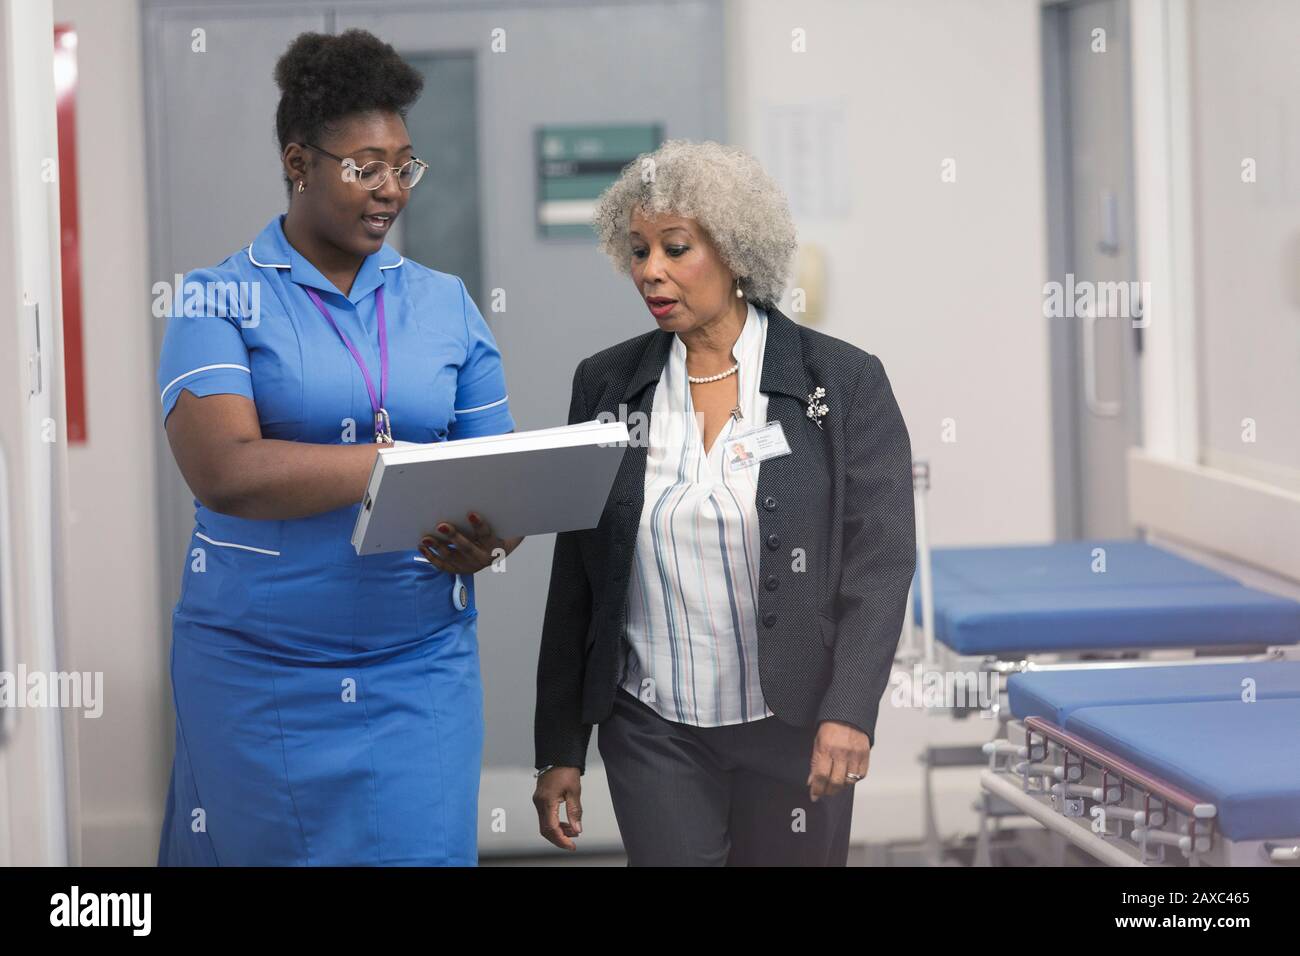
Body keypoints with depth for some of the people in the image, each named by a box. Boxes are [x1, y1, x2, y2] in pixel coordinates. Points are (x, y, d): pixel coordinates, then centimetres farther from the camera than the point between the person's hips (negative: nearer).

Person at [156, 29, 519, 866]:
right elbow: (225, 471, -18)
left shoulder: (446, 305, 8)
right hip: (257, 674, -2)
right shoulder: (223, 299, -2)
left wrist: (489, 540, -15)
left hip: (421, 670, 2)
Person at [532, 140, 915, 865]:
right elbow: (575, 581, 8)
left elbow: (880, 561, -8)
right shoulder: (607, 385, 5)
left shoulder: (845, 382, -3)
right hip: (652, 732, 2)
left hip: (794, 728, -2)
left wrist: (849, 712, -21)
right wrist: (560, 749, 7)